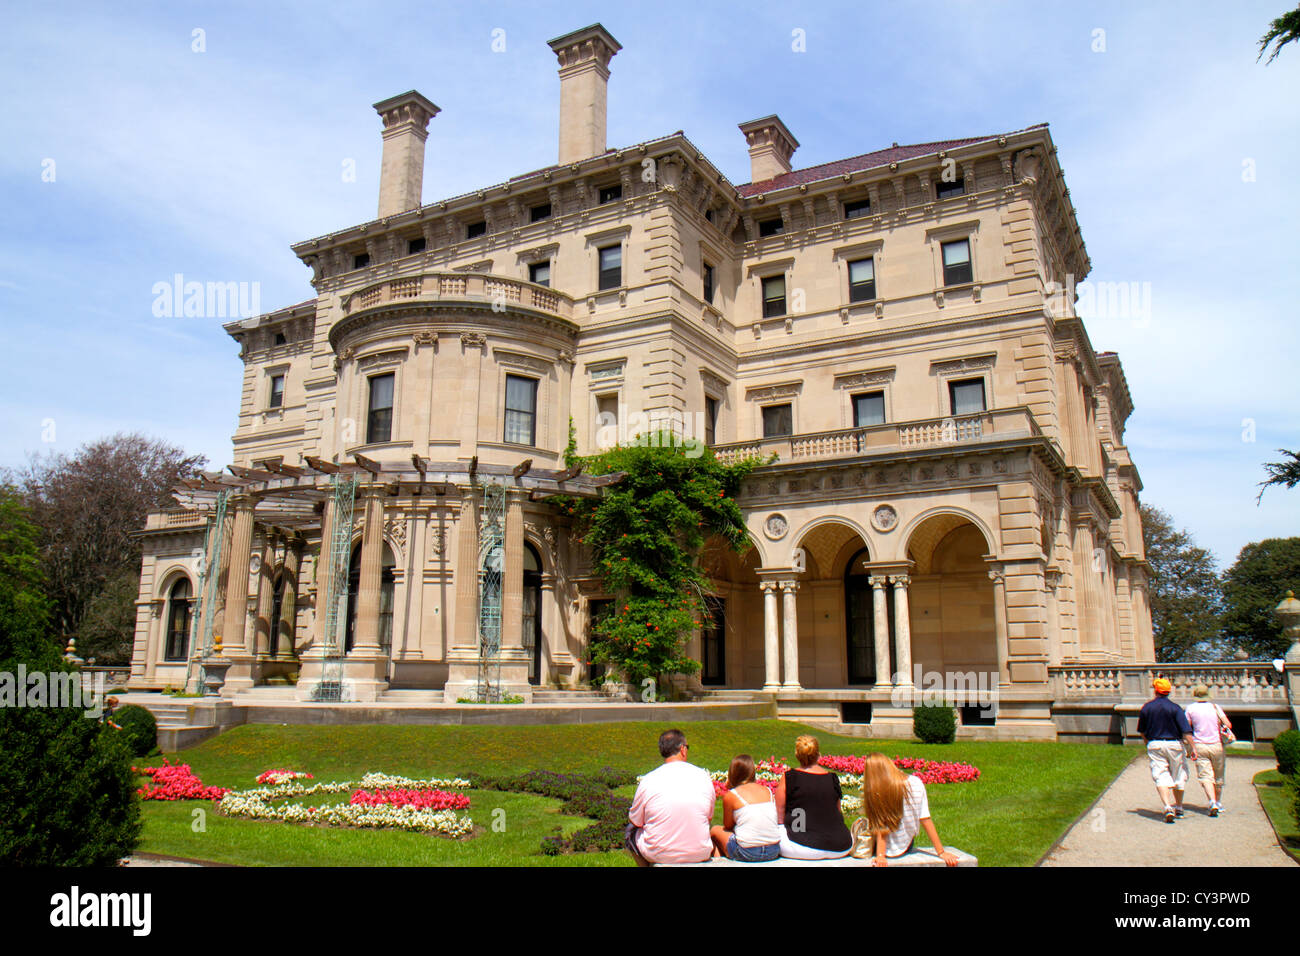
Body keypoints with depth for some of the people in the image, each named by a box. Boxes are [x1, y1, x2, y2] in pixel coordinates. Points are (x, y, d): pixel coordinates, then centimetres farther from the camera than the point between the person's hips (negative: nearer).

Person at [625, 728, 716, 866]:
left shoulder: (648, 781, -10)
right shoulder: (703, 776, -5)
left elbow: (634, 821, 2)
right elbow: (709, 818, 9)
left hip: (658, 855, -2)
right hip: (699, 854, 2)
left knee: (630, 831, 26)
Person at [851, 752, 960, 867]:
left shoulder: (876, 793, -18)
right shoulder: (916, 784, -9)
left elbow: (881, 826, -19)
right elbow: (926, 820, -6)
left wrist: (880, 855, -16)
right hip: (905, 847, 4)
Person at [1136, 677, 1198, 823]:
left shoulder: (1146, 708, 2)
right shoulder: (1175, 708, -7)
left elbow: (1142, 731, 12)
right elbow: (1186, 730, -14)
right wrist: (1193, 747, -13)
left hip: (1154, 745, 1)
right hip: (1174, 745, -1)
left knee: (1161, 777, -3)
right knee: (1179, 776, 16)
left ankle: (1168, 807, -22)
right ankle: (1179, 808, 26)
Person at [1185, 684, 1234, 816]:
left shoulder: (1191, 708, -1)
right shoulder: (1215, 707, 3)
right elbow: (1228, 725, -4)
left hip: (1200, 746, -2)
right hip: (1217, 745, 2)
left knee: (1205, 776, -6)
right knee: (1218, 776, 17)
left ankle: (1213, 802, -26)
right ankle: (1219, 803, 29)